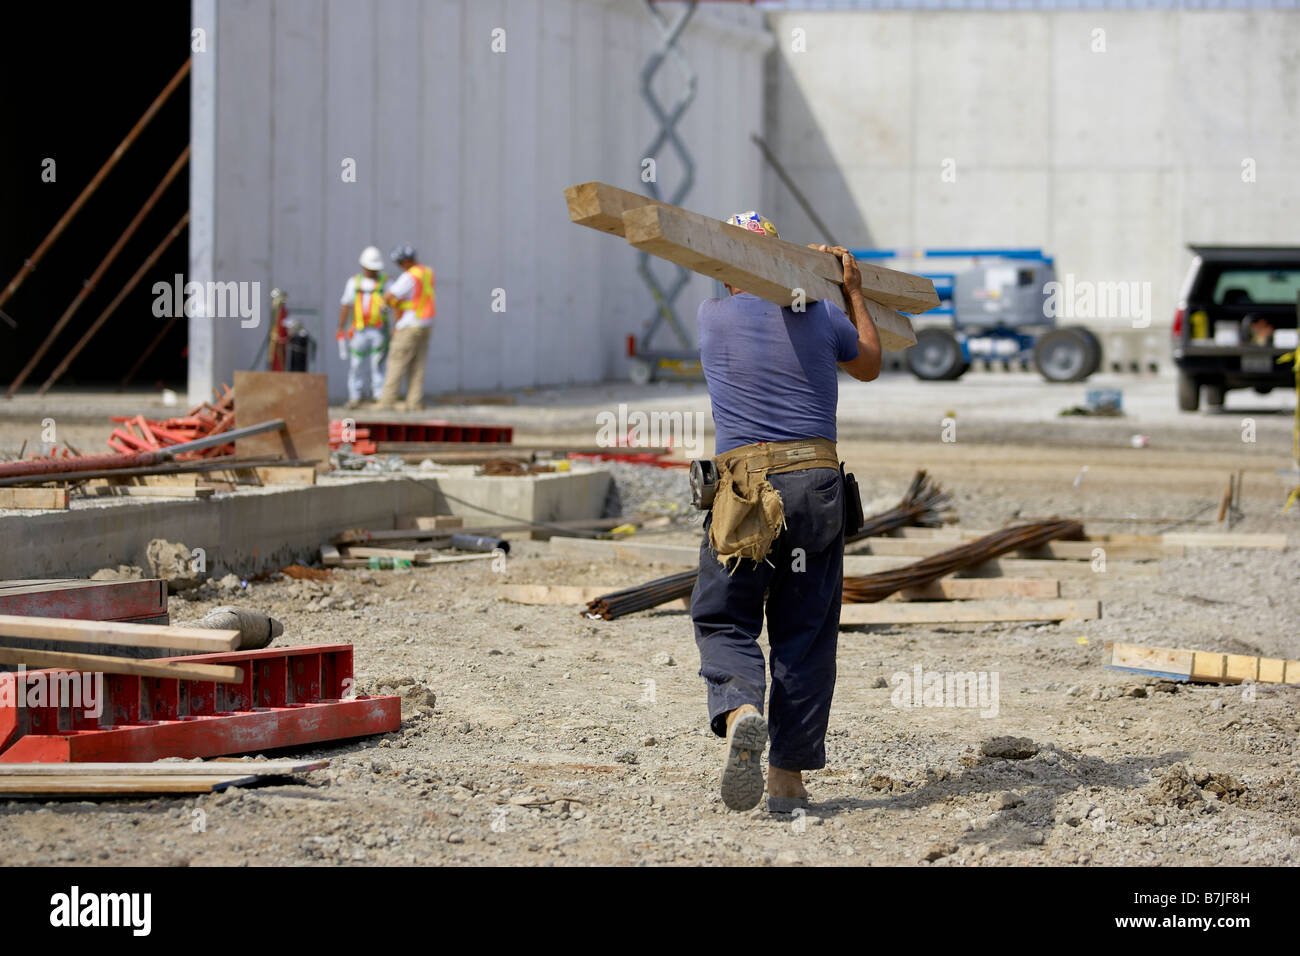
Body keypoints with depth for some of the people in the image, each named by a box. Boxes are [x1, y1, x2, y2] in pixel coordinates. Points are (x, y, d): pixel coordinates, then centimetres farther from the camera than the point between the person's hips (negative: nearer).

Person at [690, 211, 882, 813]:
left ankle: (740, 713, -23)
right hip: (818, 479, 2)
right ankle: (789, 777, 9)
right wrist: (852, 292, 40)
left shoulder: (711, 318, 5)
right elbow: (868, 365, 29)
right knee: (804, 634, 8)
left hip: (744, 486, -2)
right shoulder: (821, 315, 8)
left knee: (723, 621, 8)